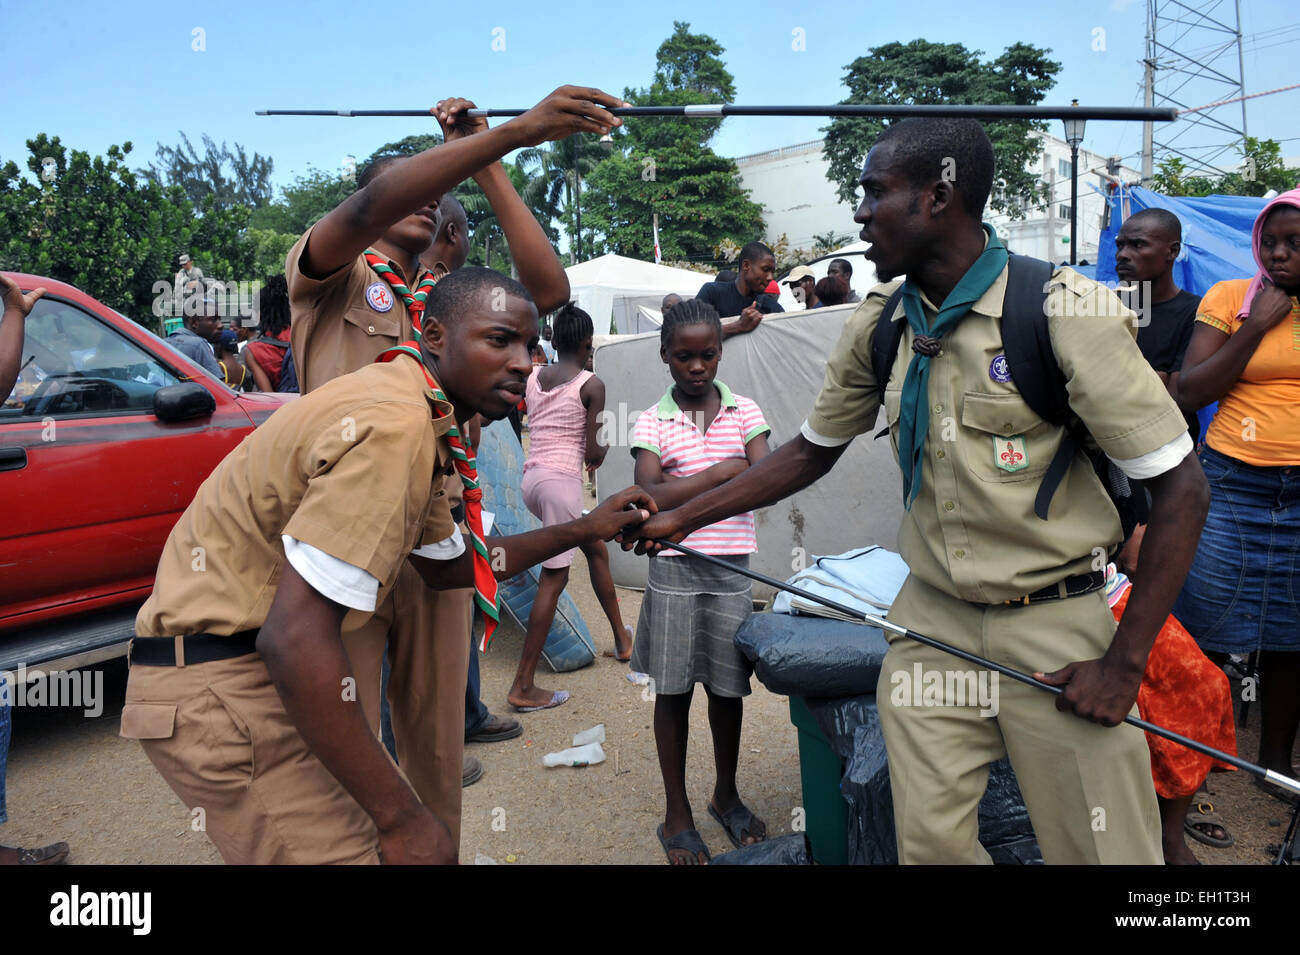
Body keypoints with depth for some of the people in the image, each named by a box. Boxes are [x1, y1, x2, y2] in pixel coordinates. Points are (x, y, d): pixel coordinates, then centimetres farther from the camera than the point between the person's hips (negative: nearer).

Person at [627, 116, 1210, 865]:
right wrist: (681, 518, 8)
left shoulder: (1064, 311, -15)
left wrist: (1126, 663, -14)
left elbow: (1181, 487, -12)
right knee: (930, 841, 7)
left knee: (1101, 849, 4)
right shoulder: (881, 325, 1)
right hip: (933, 620, 4)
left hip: (1054, 625, -3)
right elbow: (811, 452, 12)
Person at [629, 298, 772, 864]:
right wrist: (721, 472, -13)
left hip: (731, 568, 2)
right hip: (674, 568, -1)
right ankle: (677, 815, 23)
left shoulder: (743, 412, 4)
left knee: (728, 687, 12)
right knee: (673, 690, 7)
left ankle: (726, 796, 35)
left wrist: (679, 490, -18)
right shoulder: (653, 422, 0)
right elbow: (651, 496, -13)